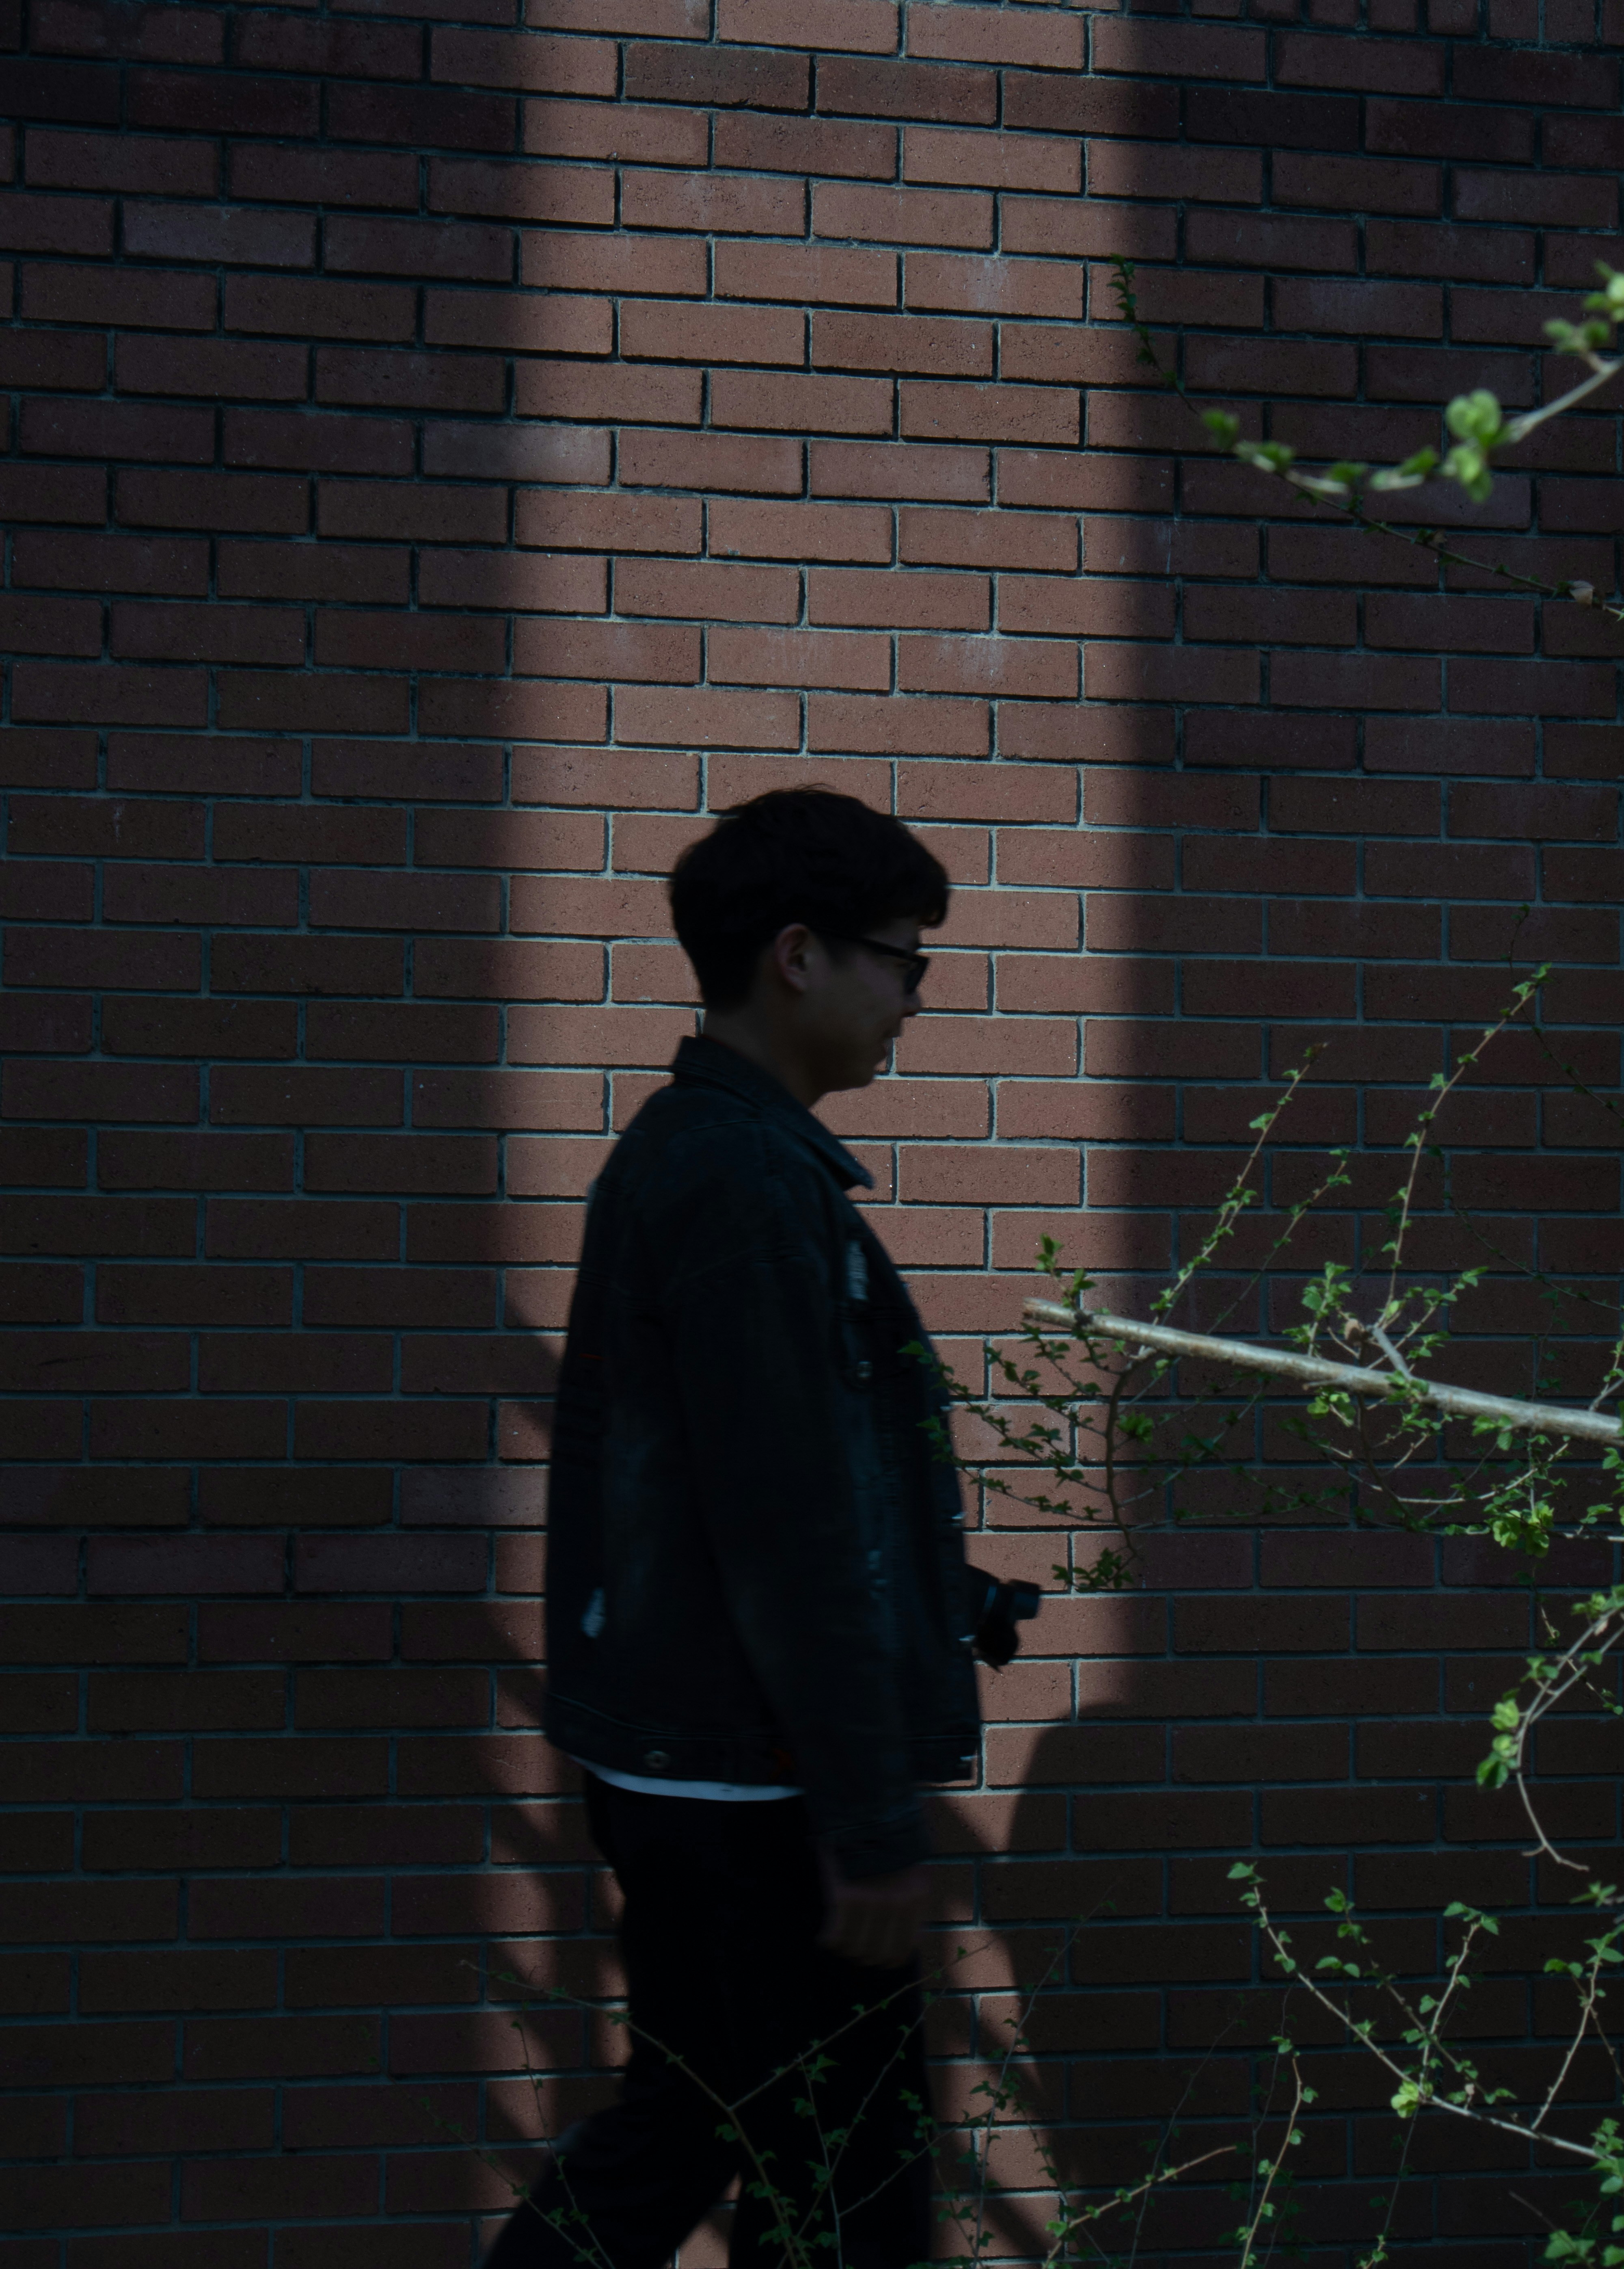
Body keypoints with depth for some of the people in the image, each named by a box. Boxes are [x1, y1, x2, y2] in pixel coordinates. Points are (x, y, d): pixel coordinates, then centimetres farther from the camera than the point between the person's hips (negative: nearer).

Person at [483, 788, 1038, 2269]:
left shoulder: (686, 1153, 13)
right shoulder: (743, 1182, -19)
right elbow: (788, 1523, -22)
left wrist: (948, 1597, 19)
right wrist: (873, 1826, -20)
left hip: (674, 1760, 10)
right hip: (758, 1785, -10)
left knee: (684, 2124, 19)